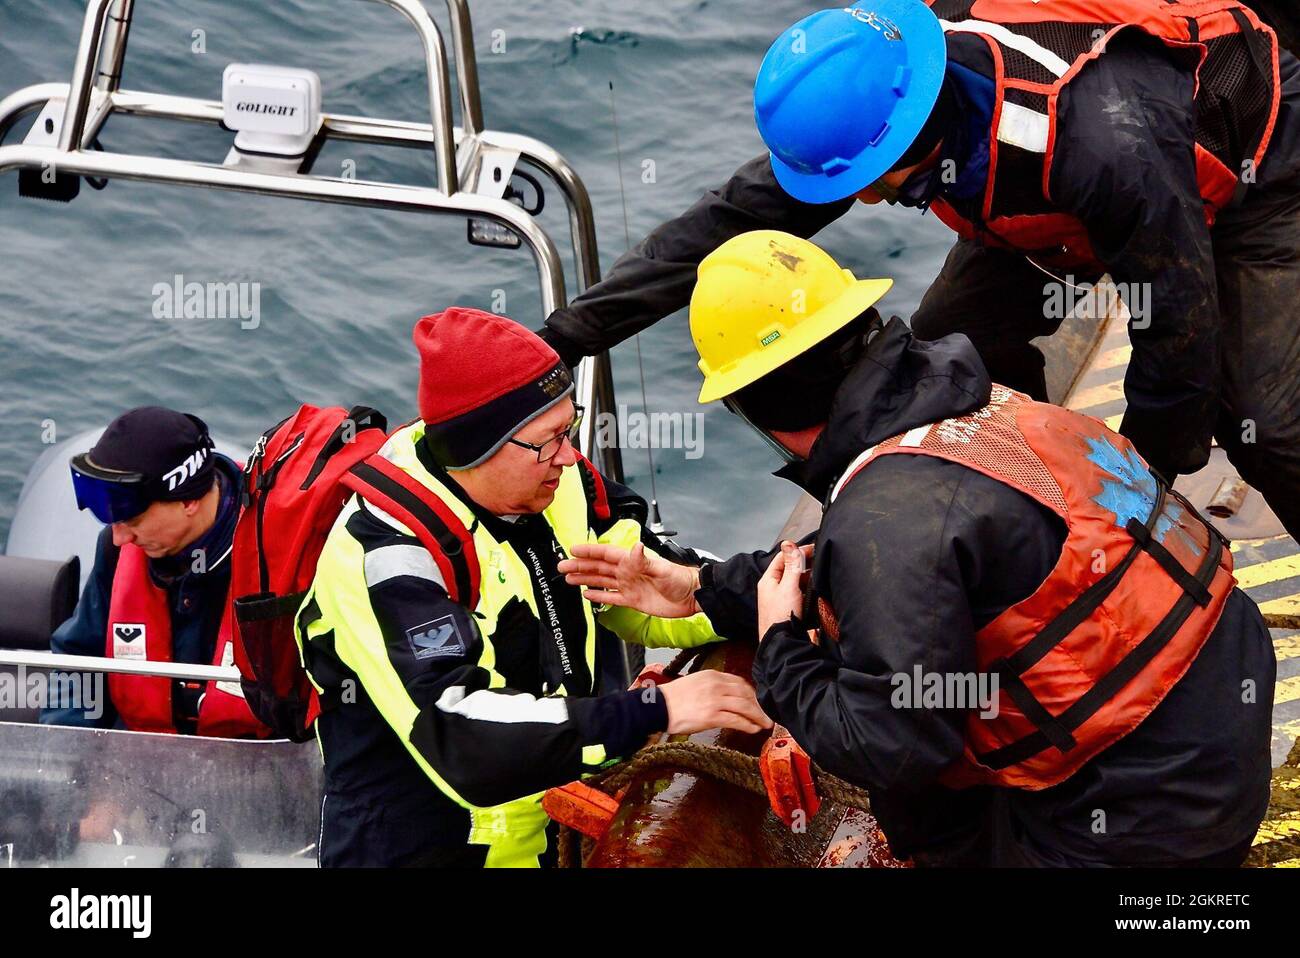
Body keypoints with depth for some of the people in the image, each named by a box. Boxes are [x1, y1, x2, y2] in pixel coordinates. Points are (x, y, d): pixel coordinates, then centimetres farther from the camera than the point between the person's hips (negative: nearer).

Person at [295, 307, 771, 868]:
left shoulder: (556, 481, -2)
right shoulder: (385, 551, -24)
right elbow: (458, 739, -32)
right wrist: (653, 713, -33)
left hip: (555, 841, 7)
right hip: (419, 848, -7)